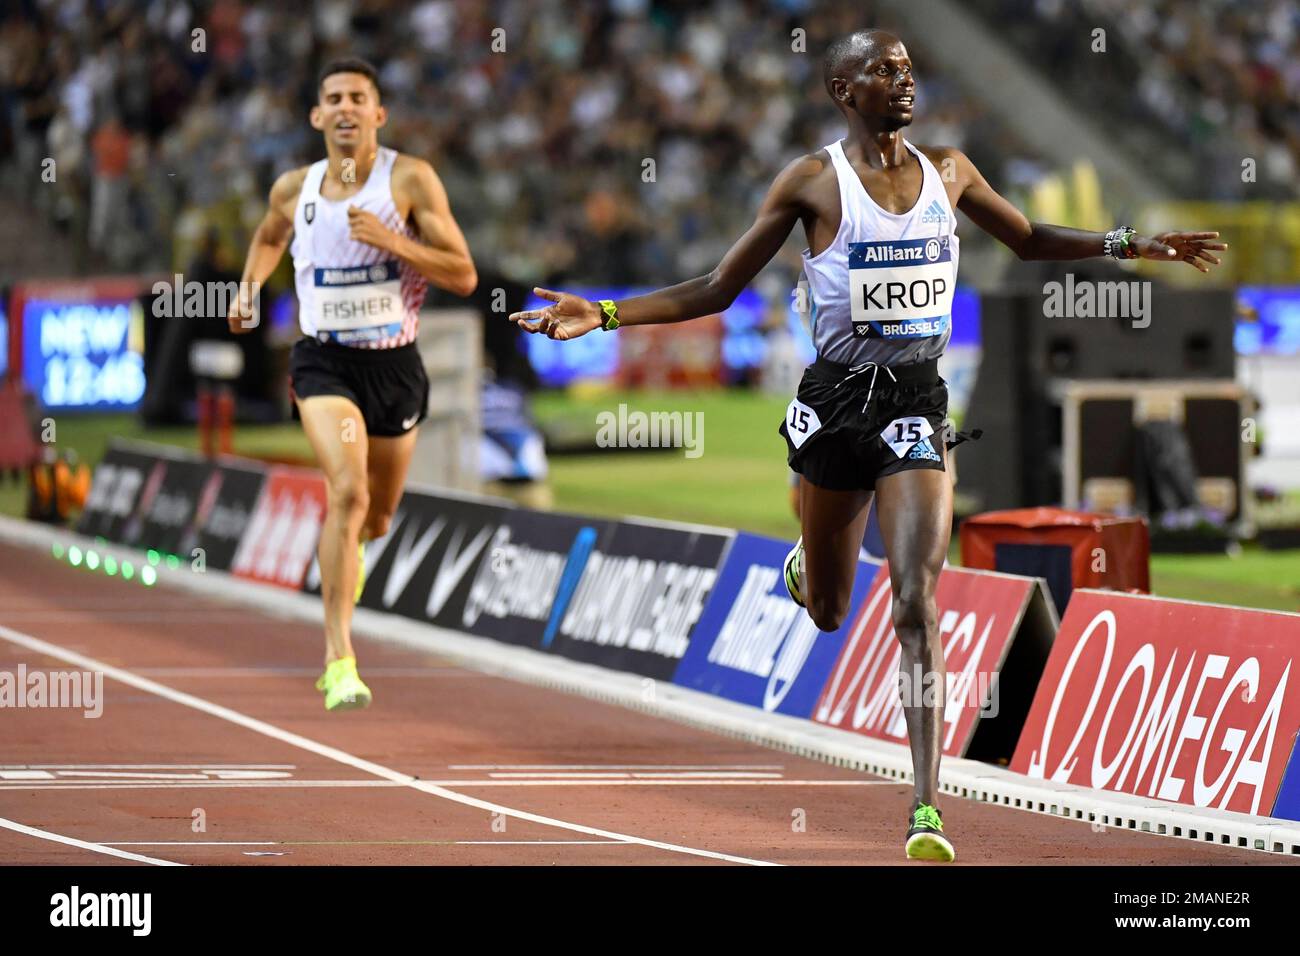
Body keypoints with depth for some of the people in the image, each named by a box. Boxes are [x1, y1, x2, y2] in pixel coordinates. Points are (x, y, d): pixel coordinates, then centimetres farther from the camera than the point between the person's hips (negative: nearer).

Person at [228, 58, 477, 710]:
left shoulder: (410, 180, -8)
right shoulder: (294, 190, 2)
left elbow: (464, 277, -11)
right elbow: (269, 237, 27)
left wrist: (389, 240, -22)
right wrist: (249, 287, 12)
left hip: (396, 364, 1)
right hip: (324, 362, -1)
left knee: (376, 518, 17)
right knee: (348, 492, -25)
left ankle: (348, 547, 58)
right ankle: (339, 659, -25)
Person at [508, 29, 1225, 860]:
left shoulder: (947, 169, 6)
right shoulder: (813, 182, -4)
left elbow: (1029, 240, 24)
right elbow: (717, 291, 0)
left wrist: (1127, 245, 14)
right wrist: (602, 316, -10)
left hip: (918, 403, 1)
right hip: (838, 399, -1)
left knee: (917, 608, -12)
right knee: (827, 612, 13)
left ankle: (927, 806, -15)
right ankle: (803, 566, 54)